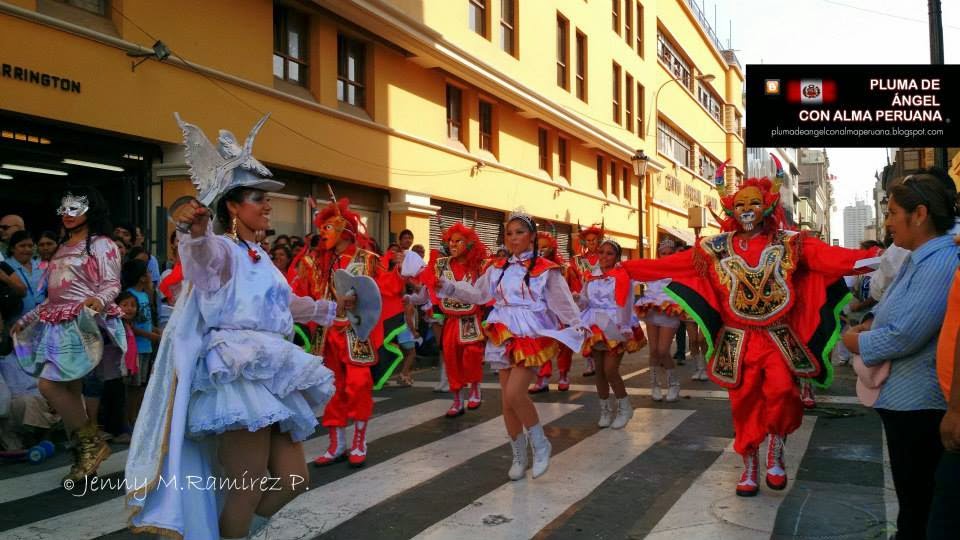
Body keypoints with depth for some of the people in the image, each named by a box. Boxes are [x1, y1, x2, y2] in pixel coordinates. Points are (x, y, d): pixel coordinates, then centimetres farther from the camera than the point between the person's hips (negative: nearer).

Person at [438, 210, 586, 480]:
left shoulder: (545, 269, -3)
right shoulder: (497, 268, 10)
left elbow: (564, 303, -2)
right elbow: (477, 293, 14)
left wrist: (579, 328, -8)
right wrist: (446, 285, 5)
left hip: (532, 336, -5)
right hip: (504, 337, 5)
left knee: (514, 394, -20)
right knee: (507, 401, 6)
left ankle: (540, 445, 3)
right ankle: (519, 457, 22)